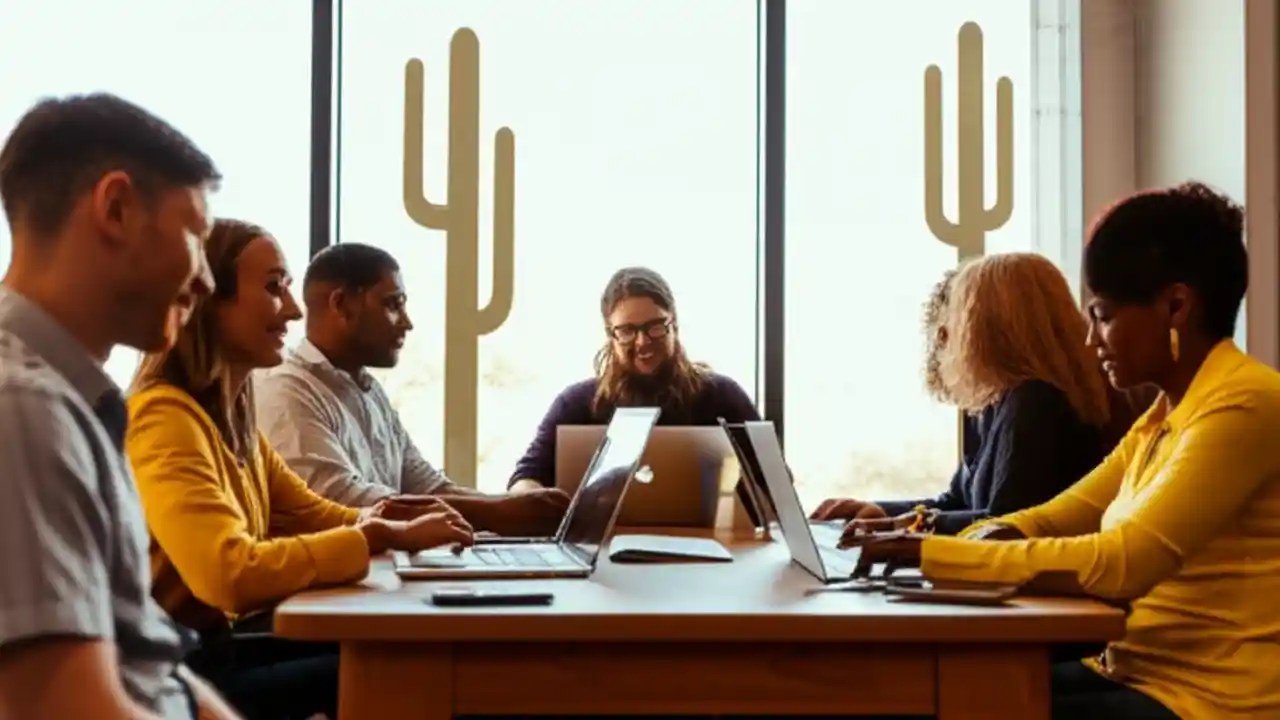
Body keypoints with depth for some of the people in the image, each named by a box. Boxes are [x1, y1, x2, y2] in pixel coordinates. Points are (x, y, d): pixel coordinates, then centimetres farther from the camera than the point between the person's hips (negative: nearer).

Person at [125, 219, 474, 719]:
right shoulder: (165, 417, -21)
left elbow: (311, 514, 16)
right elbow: (232, 574, -32)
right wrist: (384, 538, -25)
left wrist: (401, 525, -5)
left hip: (222, 641, 9)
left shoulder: (230, 414, 11)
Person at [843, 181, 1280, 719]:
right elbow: (1056, 519, 13)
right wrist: (916, 538, -5)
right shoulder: (1164, 415, 13)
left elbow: (1121, 563, -27)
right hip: (1136, 672, 8)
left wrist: (933, 552, -24)